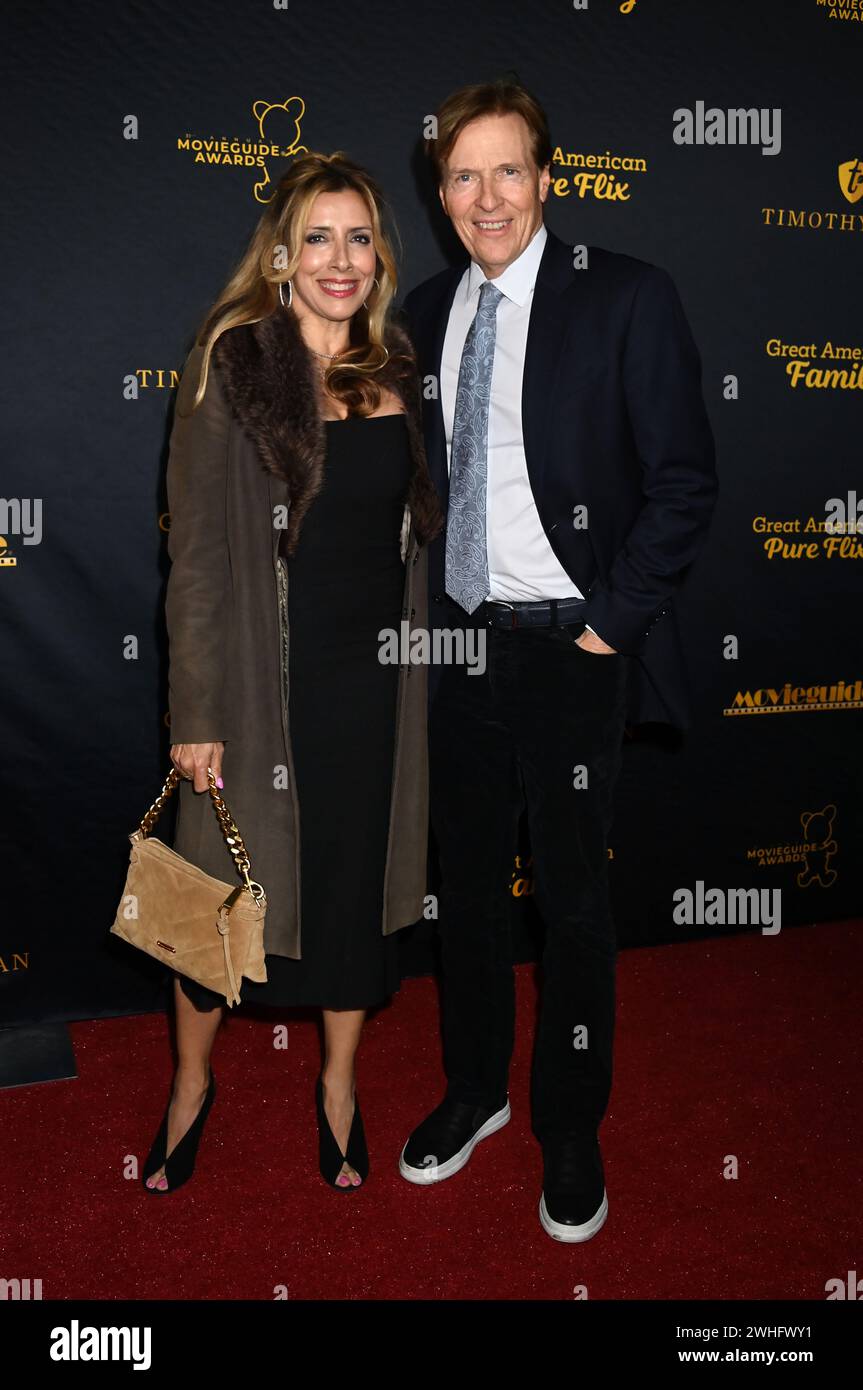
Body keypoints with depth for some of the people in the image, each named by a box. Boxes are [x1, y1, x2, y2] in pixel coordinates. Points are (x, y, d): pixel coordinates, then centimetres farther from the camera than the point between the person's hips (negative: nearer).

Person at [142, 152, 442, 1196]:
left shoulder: (396, 369, 6)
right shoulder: (232, 363, -8)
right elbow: (198, 550, -11)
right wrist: (196, 712, -12)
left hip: (373, 670, 4)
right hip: (265, 670, -4)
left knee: (358, 880, 14)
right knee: (224, 882, 10)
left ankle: (339, 1086, 36)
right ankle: (192, 1085, 35)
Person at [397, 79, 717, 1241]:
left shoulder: (626, 298, -6)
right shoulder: (425, 312, 9)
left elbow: (684, 480, -9)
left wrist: (612, 623, -12)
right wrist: (425, 607, 6)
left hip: (570, 653, -5)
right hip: (458, 647, 5)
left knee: (573, 900, 6)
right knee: (467, 882, 15)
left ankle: (571, 1131, 26)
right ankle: (475, 1089, 36)